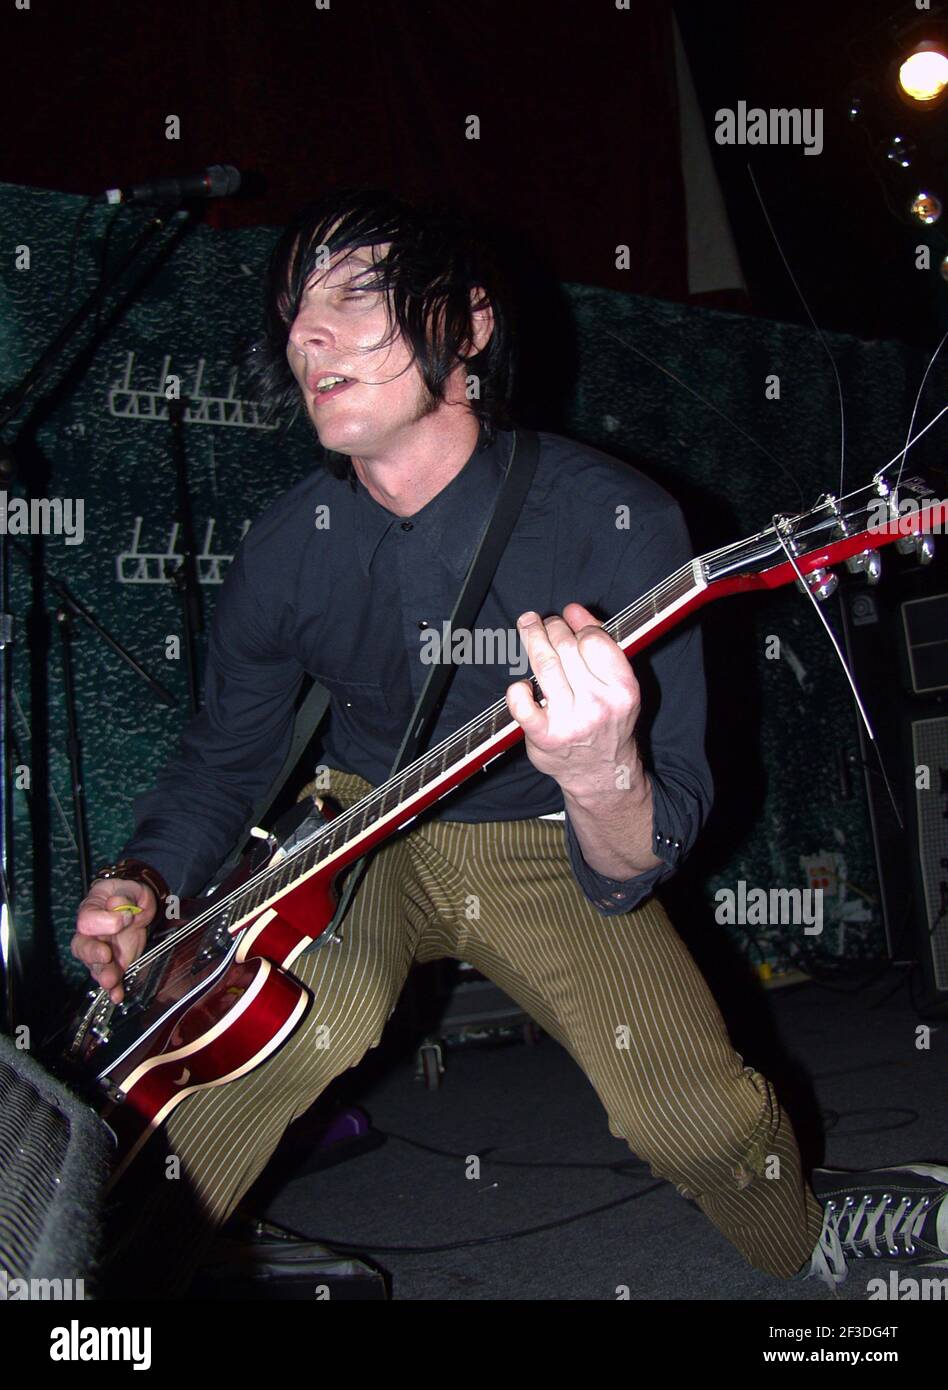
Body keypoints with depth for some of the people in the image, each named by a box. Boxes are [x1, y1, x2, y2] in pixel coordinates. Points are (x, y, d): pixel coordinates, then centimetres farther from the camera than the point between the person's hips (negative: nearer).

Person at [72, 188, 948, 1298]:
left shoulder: (617, 522, -23)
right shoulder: (286, 548, -12)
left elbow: (636, 872, -25)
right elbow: (223, 755, 6)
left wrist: (602, 778, -50)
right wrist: (143, 882, -14)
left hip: (548, 849, -1)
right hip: (358, 833, 1)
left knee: (700, 1118, -13)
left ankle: (797, 1236, 24)